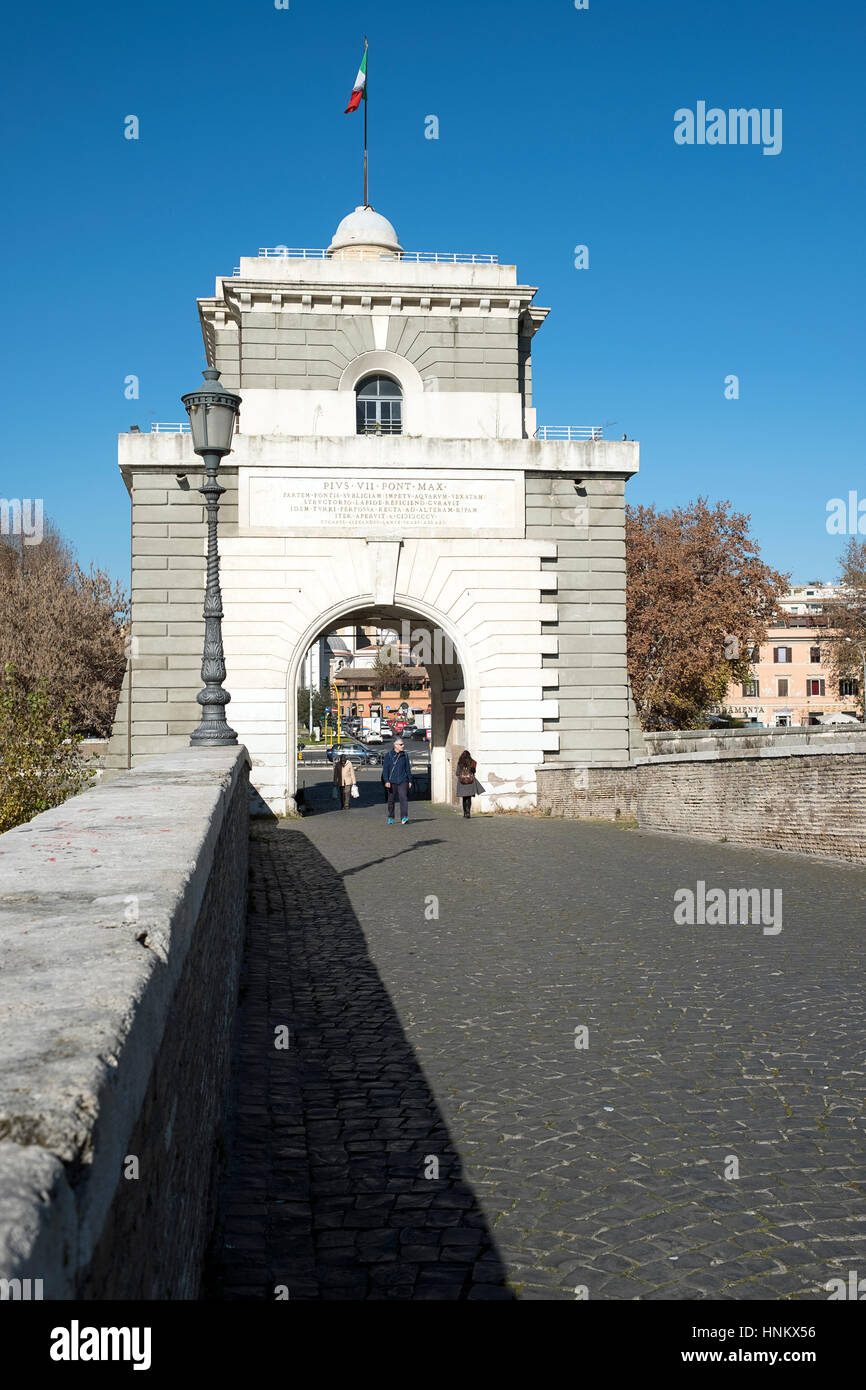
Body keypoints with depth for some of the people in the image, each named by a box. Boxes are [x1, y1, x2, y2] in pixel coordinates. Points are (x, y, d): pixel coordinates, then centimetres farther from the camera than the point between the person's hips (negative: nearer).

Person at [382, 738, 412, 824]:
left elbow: (408, 768, 14)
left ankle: (404, 817, -18)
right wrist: (386, 781, -11)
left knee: (404, 798, -13)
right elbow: (385, 769, -3)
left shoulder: (405, 755, 7)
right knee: (391, 800, 8)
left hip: (403, 781, 1)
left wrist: (410, 780, 12)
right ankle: (390, 818, 22)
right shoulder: (388, 755, -1)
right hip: (392, 781, -1)